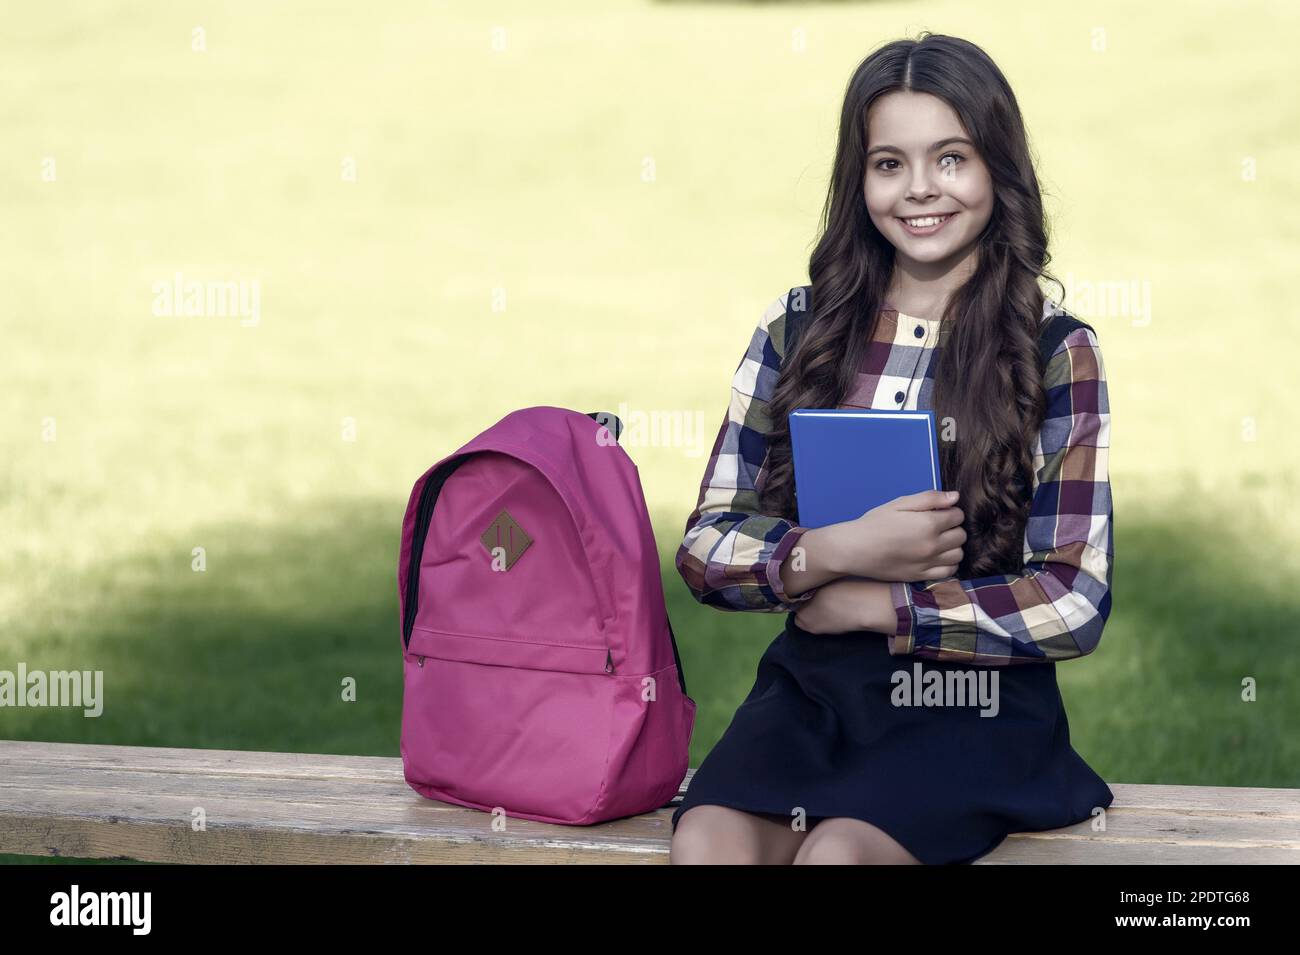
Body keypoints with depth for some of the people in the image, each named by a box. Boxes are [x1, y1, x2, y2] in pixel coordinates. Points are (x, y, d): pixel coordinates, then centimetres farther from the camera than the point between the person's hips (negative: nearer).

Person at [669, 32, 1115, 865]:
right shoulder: (797, 330, 7)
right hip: (813, 688, 2)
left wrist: (874, 605, -10)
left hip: (975, 707, -2)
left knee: (835, 852, -32)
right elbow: (704, 550, 4)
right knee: (705, 843, -29)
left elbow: (1076, 603, -5)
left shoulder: (1058, 354, 0)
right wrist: (841, 552, -14)